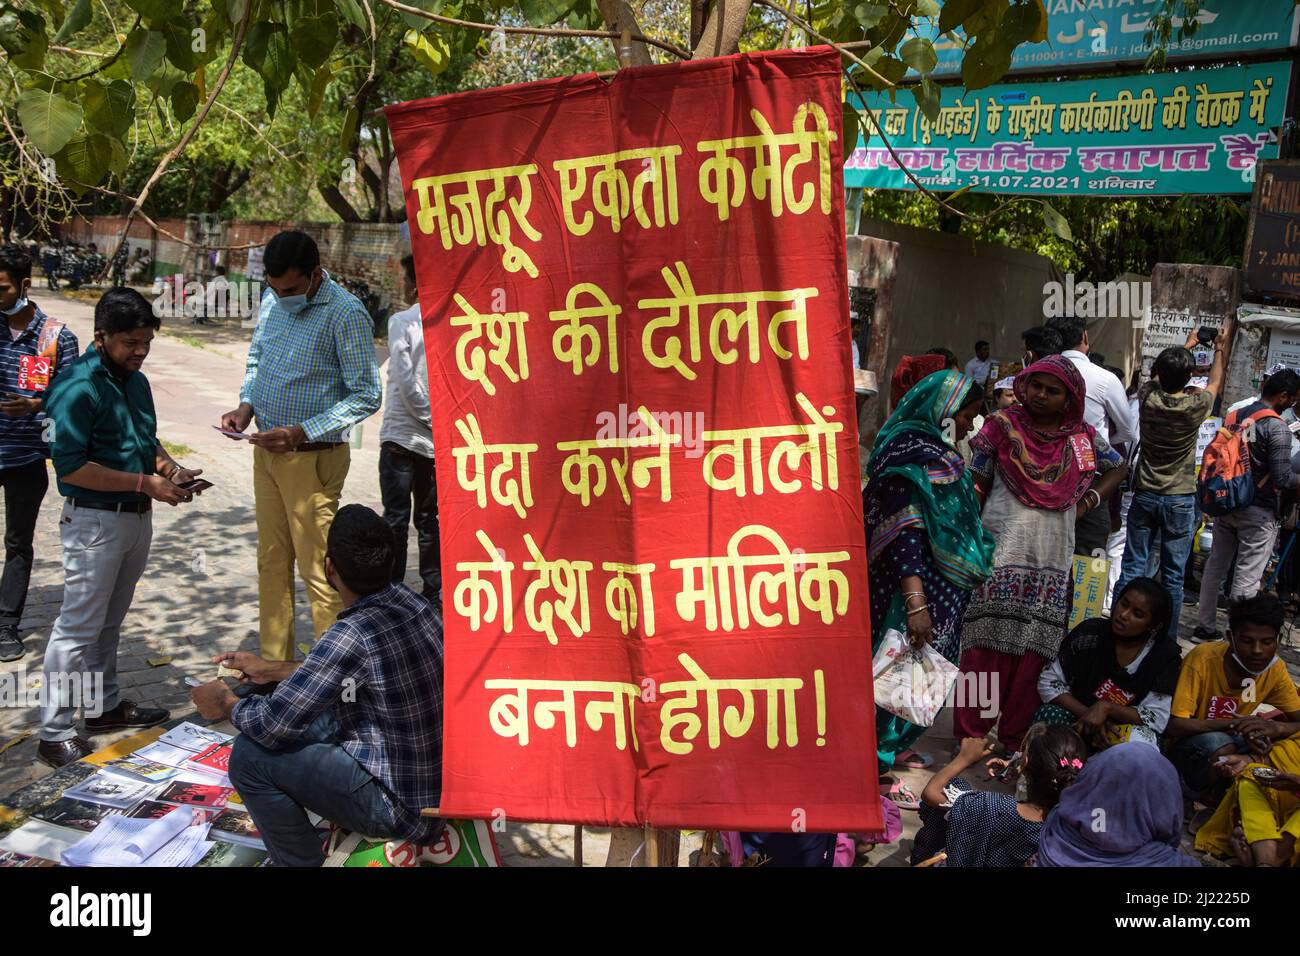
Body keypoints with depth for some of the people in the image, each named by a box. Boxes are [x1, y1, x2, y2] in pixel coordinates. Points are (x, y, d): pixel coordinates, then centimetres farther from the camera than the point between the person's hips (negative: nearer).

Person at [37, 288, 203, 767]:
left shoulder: (136, 381, 9)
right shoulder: (77, 388, -18)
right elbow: (71, 468, -22)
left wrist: (170, 469, 2)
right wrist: (145, 484, -21)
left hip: (137, 517, 8)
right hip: (95, 521, -8)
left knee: (109, 622, 20)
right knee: (78, 628, -2)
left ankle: (104, 707, 33)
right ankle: (55, 734, 6)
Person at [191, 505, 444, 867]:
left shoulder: (352, 636, -27)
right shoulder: (409, 600, -3)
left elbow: (273, 725, -17)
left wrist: (227, 705, 4)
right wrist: (272, 669, 20)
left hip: (407, 807, -8)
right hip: (443, 780, 8)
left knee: (250, 755, -7)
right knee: (306, 712, 20)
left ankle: (302, 861, 11)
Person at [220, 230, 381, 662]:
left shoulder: (346, 314, -16)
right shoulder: (272, 299, 7)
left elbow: (366, 396, -16)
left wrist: (300, 433, -22)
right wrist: (246, 405, 2)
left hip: (312, 458, -7)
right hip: (266, 451, 8)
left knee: (318, 570, -4)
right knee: (271, 562, 15)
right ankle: (274, 662, 27)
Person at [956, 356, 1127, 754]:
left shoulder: (1082, 437, 7)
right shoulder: (1002, 426, 0)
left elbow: (1117, 468, 24)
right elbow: (976, 488, 3)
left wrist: (1087, 501, 8)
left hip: (1052, 562, 3)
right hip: (1001, 554, -3)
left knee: (1034, 652, 5)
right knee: (989, 648, -3)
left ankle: (1014, 739, 16)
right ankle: (970, 734, 7)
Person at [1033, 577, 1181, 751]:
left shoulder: (1165, 655, -9)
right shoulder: (1090, 631, -8)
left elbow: (1157, 718, -11)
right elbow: (1048, 681, -5)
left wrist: (1106, 708, -25)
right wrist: (1088, 715, -18)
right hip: (1080, 723, 1)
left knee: (1139, 741, -35)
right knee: (1047, 715, -30)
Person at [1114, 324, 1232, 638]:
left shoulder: (1148, 397, -7)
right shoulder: (1196, 406, -12)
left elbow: (1160, 376, 17)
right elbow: (1216, 382, 11)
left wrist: (1187, 346, 31)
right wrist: (1222, 346, 25)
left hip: (1144, 495, 2)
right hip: (1180, 500, -2)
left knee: (1131, 568, 6)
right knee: (1173, 576, 4)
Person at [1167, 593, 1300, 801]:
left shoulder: (1275, 668, -10)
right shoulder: (1203, 659, -25)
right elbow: (1175, 725, -27)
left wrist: (1275, 727, -32)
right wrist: (1235, 723, -37)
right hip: (1188, 743, -5)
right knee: (1220, 745, -36)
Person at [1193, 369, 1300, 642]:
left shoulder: (1232, 416, 5)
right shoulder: (1277, 427, -16)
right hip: (1258, 512, -7)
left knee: (1215, 567, 15)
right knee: (1247, 578, -2)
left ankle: (1205, 627, 24)